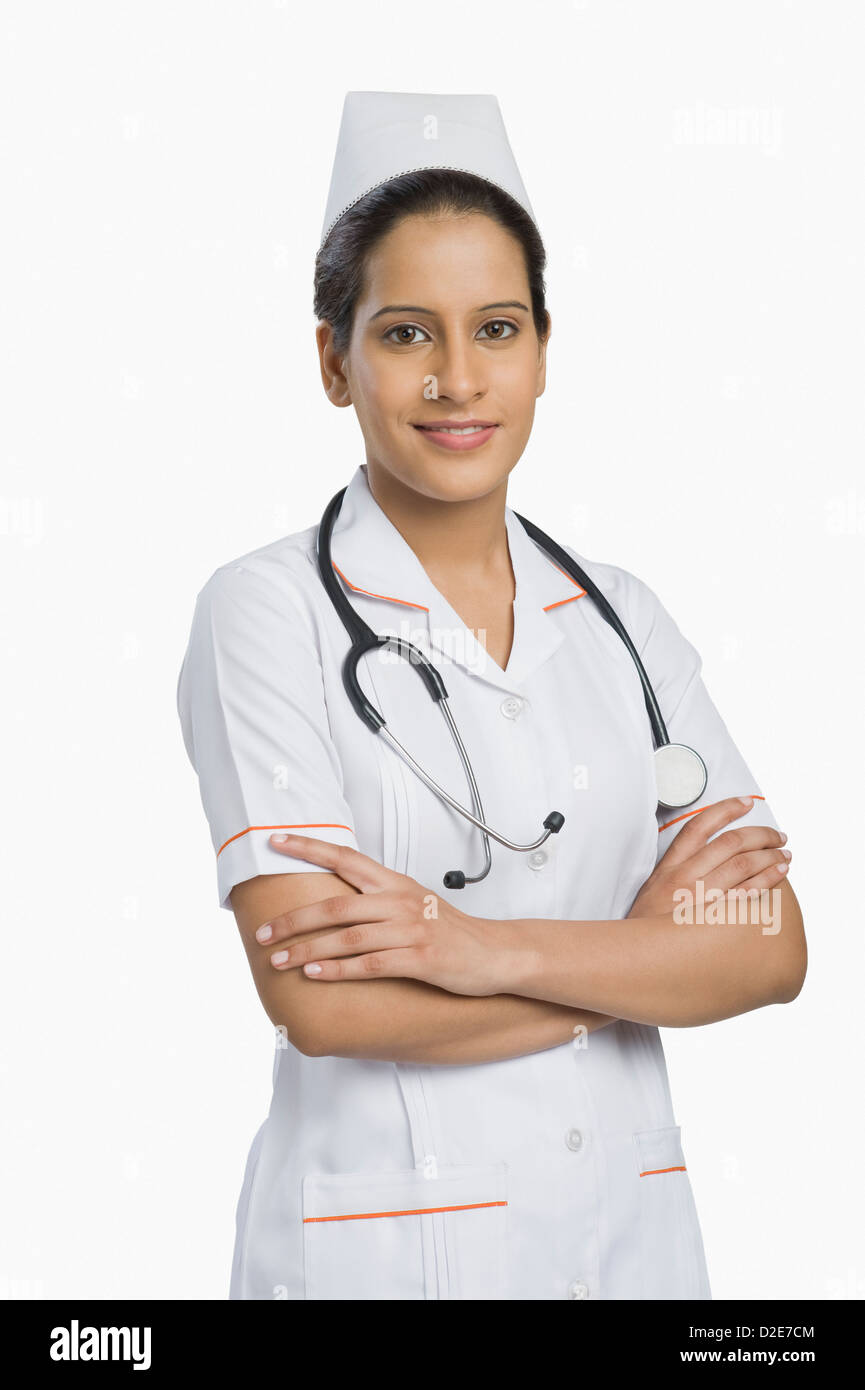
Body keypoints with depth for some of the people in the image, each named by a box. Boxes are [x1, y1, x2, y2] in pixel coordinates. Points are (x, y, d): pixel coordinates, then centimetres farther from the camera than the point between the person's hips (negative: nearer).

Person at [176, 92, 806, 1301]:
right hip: (381, 1238, -4)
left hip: (630, 1229, 4)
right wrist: (643, 950, -10)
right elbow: (316, 997, -18)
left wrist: (491, 946, -19)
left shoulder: (623, 616, 3)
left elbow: (772, 949, -5)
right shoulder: (267, 611, -9)